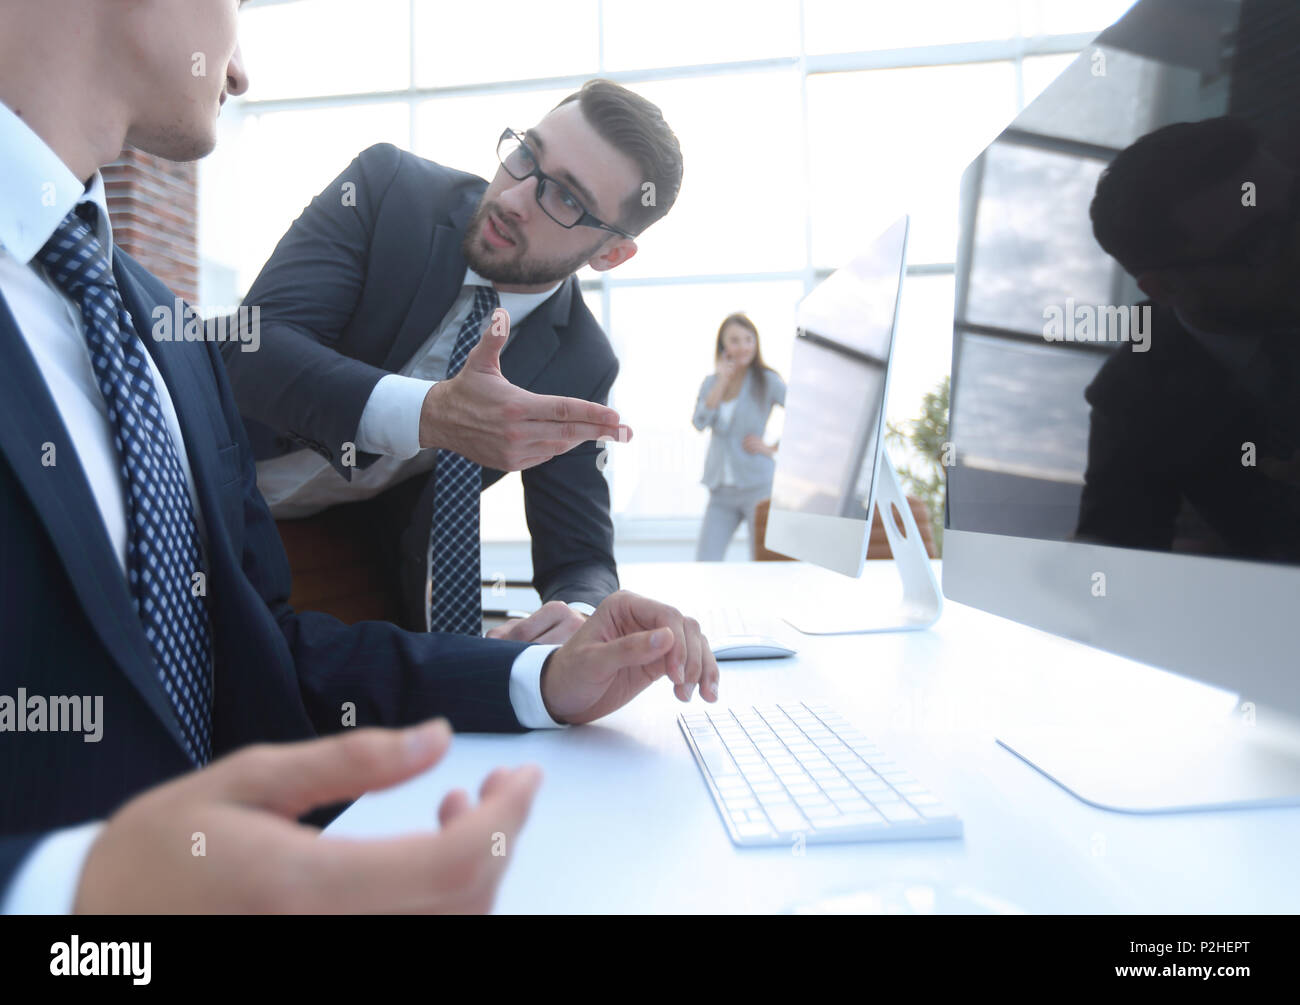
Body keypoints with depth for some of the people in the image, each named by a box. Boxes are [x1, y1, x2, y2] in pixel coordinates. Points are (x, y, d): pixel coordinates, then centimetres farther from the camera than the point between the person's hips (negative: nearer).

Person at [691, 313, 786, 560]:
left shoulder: (767, 380, -3)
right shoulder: (711, 382, 10)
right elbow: (700, 422, -6)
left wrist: (773, 448, -8)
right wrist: (722, 381, -8)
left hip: (757, 484, -4)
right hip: (721, 490, 4)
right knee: (704, 563, -1)